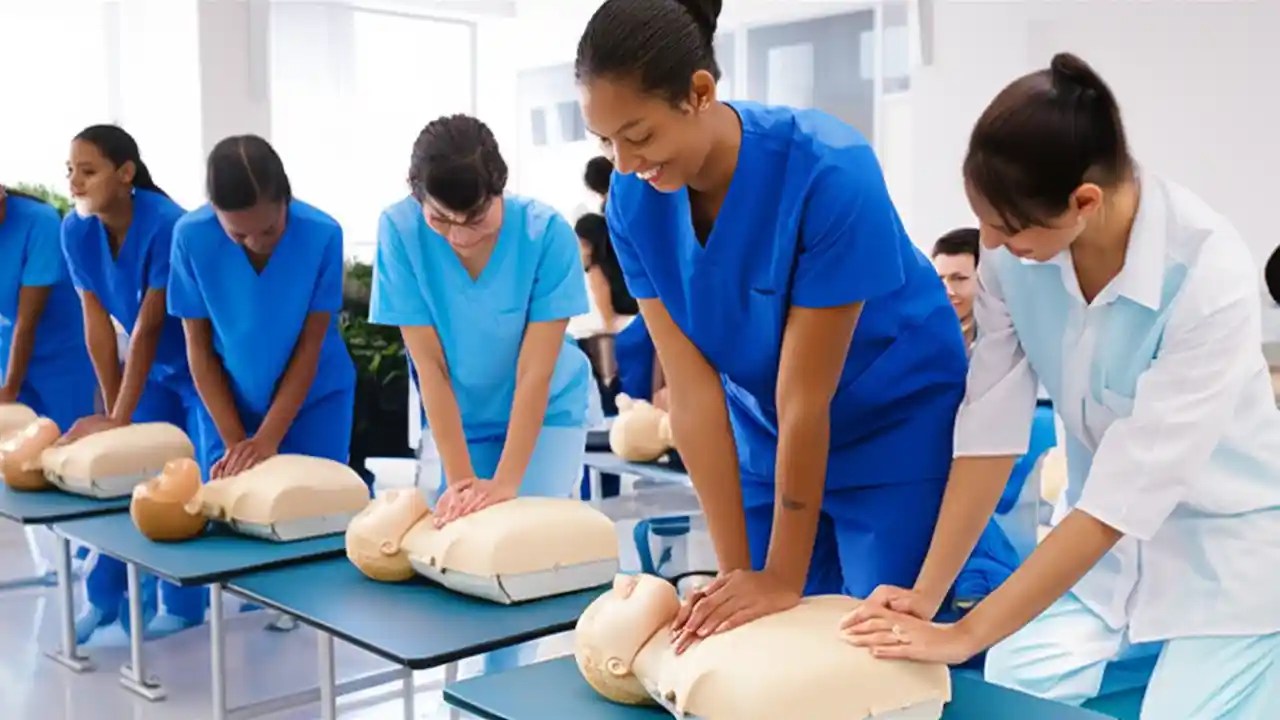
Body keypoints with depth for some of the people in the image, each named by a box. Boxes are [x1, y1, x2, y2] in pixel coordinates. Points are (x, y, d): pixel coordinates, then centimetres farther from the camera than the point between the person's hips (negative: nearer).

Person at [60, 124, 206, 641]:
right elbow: (98, 325, -6)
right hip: (152, 367, 6)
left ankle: (182, 604, 10)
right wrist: (111, 412, -5)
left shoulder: (165, 225, -29)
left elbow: (148, 328, -28)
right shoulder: (75, 231, -10)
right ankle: (106, 597, 16)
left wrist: (121, 419, -26)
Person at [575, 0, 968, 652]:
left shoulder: (827, 171, -30)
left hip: (896, 432, -4)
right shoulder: (633, 200, -16)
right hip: (769, 442, 4)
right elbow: (693, 393, -17)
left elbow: (804, 400, -27)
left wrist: (784, 578, -20)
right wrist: (736, 571, -17)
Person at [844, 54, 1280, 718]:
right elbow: (991, 424, -14)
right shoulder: (1014, 252, -17)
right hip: (1098, 531, 4)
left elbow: (1130, 490, -31)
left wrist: (968, 633, -30)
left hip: (1223, 545, -4)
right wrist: (925, 593, -16)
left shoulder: (1208, 272, -31)